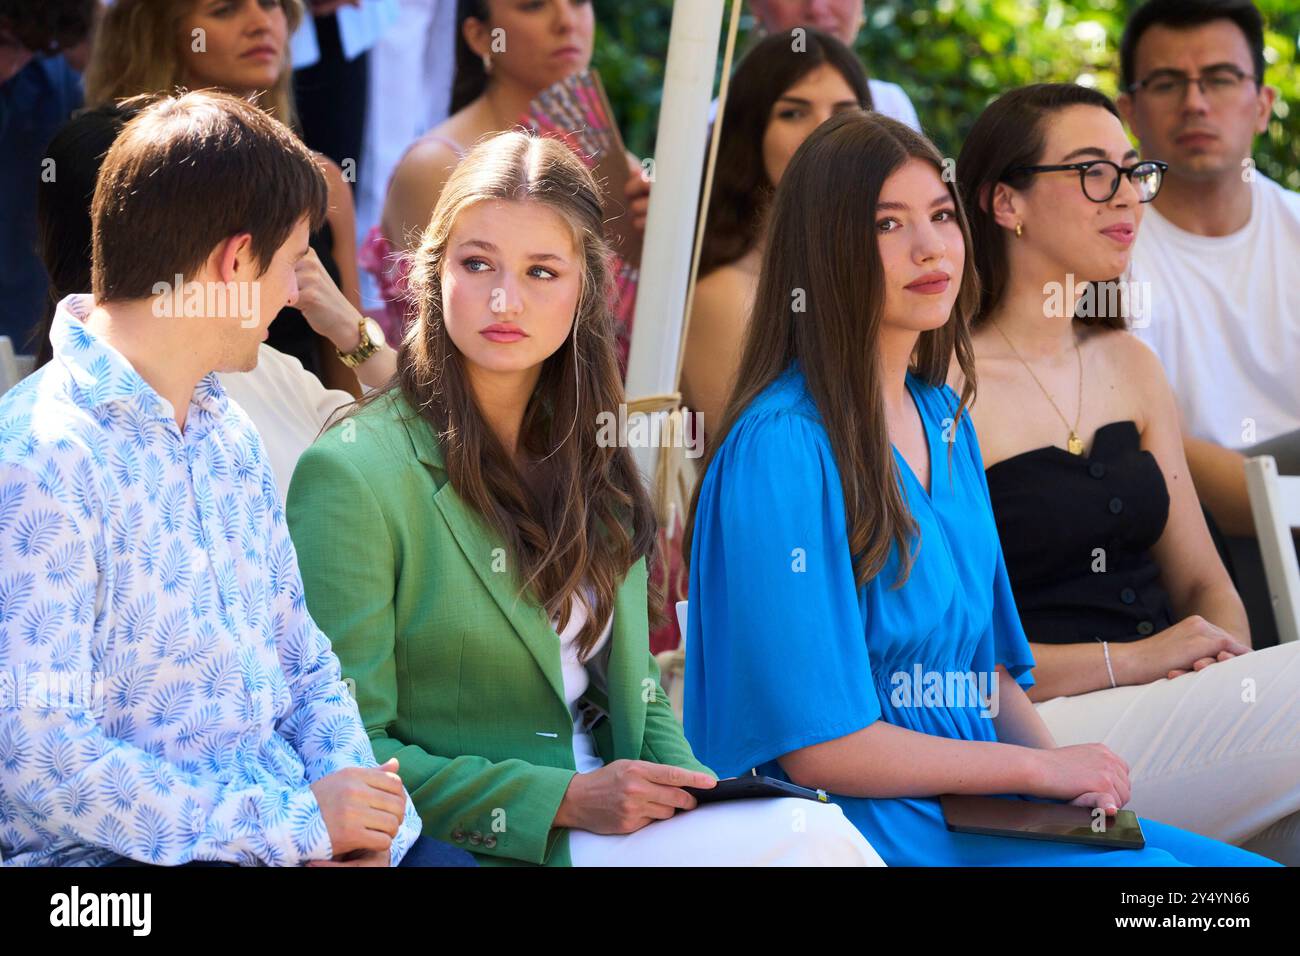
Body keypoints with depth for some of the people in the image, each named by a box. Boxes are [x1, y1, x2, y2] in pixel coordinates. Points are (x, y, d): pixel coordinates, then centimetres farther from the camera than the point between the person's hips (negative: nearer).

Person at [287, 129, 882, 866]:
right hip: (475, 845, -6)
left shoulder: (594, 461, 14)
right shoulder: (354, 473, -9)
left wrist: (686, 782, -2)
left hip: (608, 810, 7)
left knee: (822, 828, -23)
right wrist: (563, 800, -17)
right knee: (808, 840, -25)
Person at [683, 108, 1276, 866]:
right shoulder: (781, 447, -14)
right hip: (871, 825, -8)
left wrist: (1071, 770, -2)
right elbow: (817, 746, -17)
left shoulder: (945, 419, 13)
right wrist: (1040, 768, -11)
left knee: (1251, 863, -4)